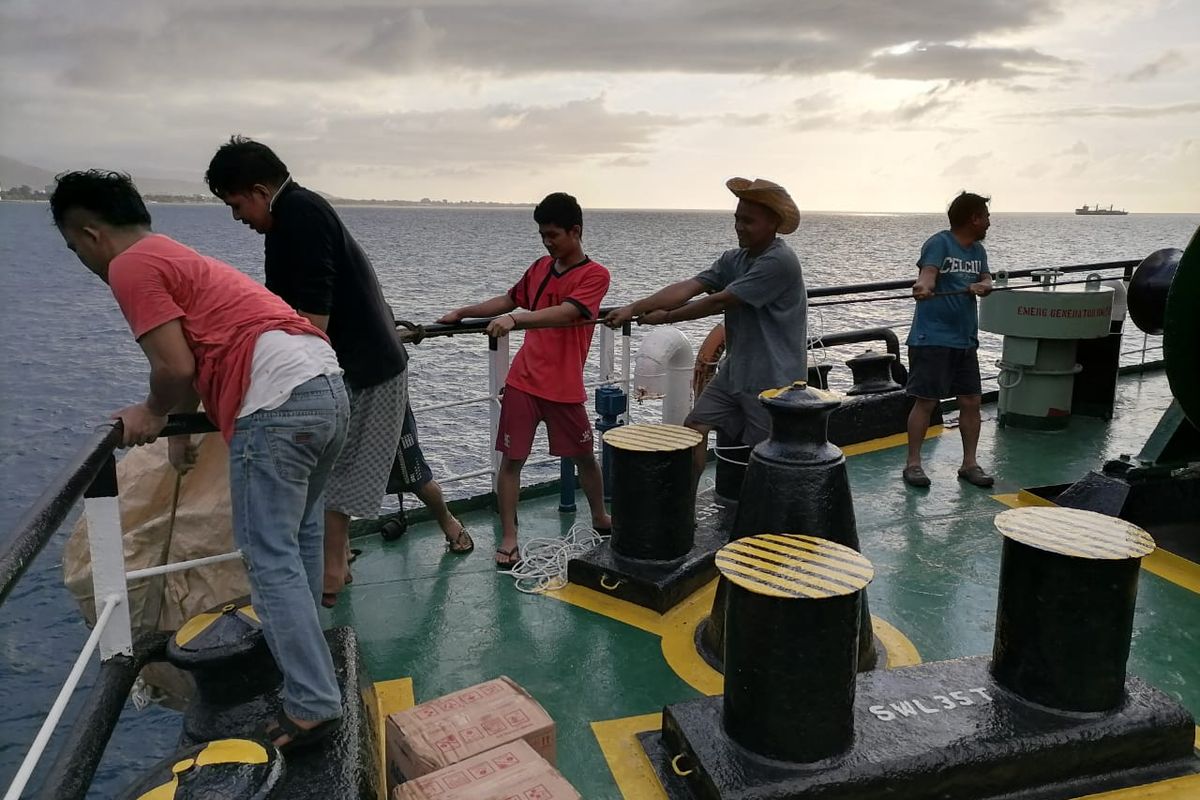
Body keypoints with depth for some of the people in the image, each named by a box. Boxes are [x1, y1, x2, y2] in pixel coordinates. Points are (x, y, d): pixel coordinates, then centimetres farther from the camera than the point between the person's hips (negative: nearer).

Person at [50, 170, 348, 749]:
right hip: (329, 386, 10)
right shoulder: (178, 257, 29)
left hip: (279, 403, -10)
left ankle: (313, 704, 3)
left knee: (269, 557, -1)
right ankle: (296, 641, 42)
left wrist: (153, 413, 11)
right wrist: (180, 427, 45)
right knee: (297, 534, 25)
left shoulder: (131, 267, 0)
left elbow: (174, 366, -8)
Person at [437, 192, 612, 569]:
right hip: (523, 380, 4)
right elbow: (509, 300, 21)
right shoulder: (540, 267, 9)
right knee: (511, 458, -1)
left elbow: (565, 313, -25)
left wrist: (515, 320, -37)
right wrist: (462, 312, 13)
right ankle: (509, 538, 9)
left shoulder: (595, 275, -9)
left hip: (565, 386, -3)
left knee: (584, 456, 14)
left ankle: (600, 517, 38)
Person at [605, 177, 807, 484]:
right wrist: (634, 308, -19)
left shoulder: (780, 261, -20)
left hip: (773, 379, -8)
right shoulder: (733, 260, 6)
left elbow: (719, 302, -20)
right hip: (735, 369, 8)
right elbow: (687, 288, -7)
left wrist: (666, 317, -10)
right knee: (695, 426, 3)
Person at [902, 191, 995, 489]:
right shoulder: (939, 243, -10)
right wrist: (924, 285, -49)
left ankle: (969, 464, 19)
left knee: (971, 401, 8)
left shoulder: (978, 249, 14)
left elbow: (986, 279, 11)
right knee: (926, 401, -5)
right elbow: (928, 271, -27)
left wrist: (982, 285, -13)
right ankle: (913, 463, 5)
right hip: (932, 338, -7)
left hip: (965, 339, 8)